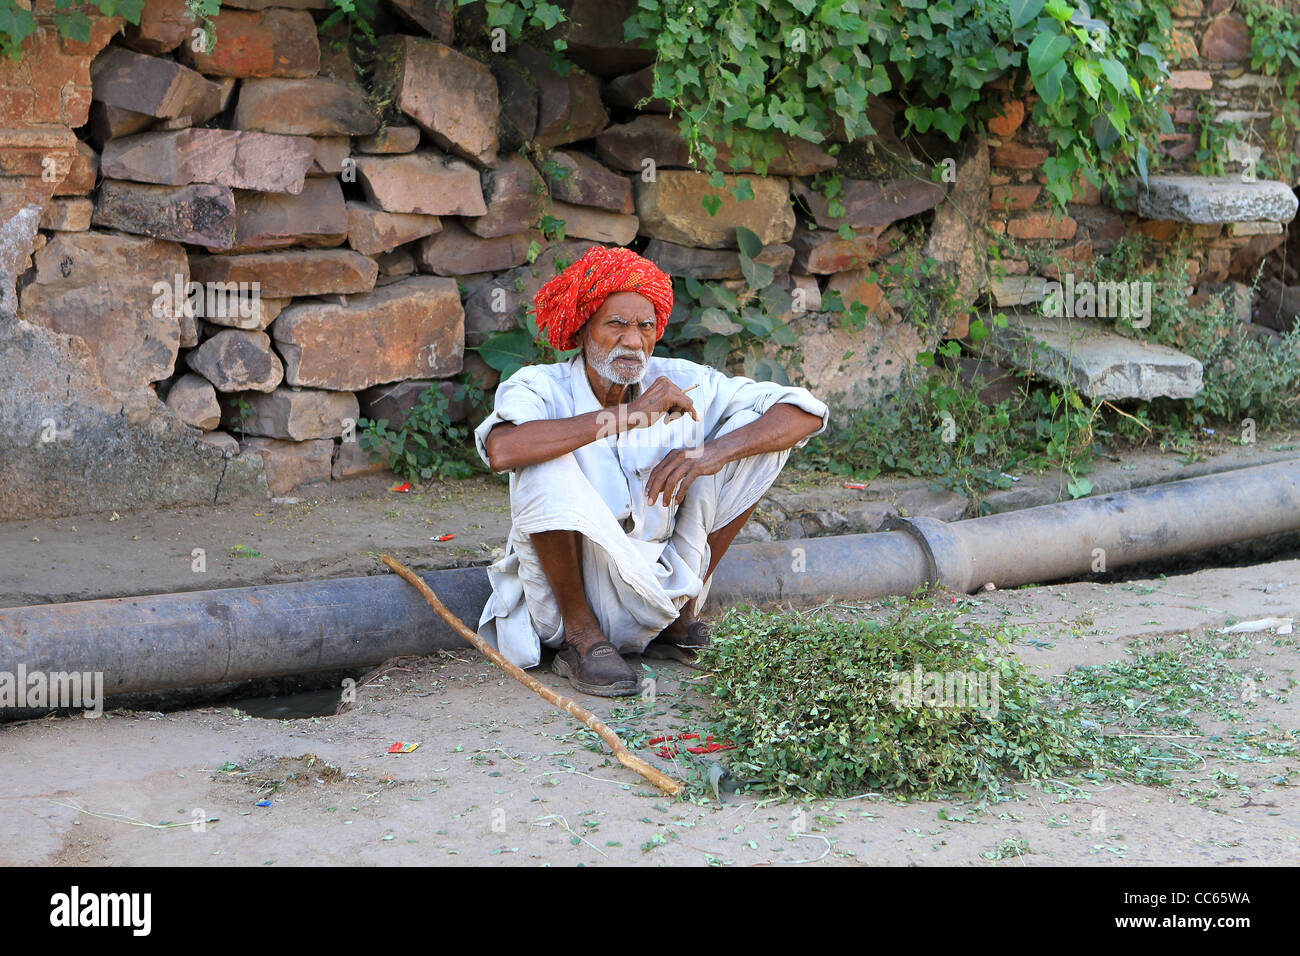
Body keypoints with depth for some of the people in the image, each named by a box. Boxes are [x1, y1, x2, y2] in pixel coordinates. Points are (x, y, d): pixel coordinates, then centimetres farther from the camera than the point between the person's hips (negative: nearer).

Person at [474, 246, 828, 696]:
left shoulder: (682, 383, -6)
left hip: (656, 593, 4)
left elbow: (807, 412, -8)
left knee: (753, 430, -6)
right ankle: (581, 636, -13)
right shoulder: (541, 388, -15)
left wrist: (716, 452, -25)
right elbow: (501, 450, -40)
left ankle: (682, 616, 5)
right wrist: (630, 414, -37)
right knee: (545, 465, -31)